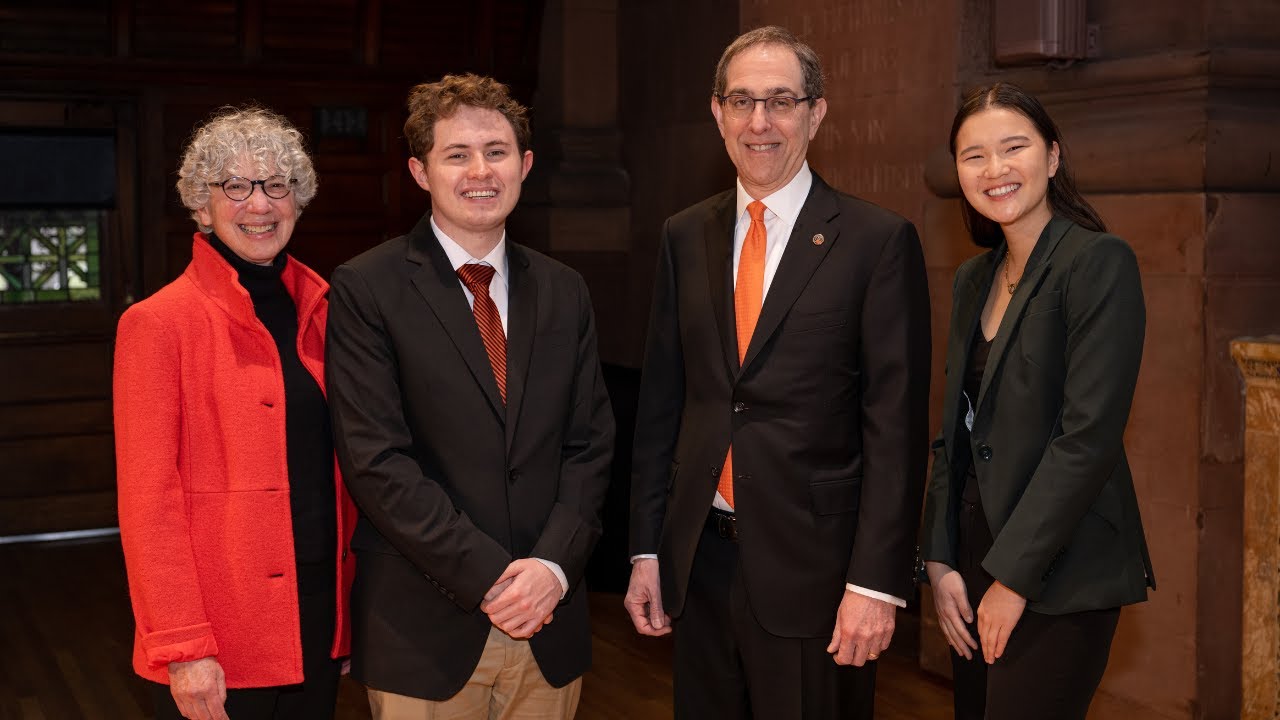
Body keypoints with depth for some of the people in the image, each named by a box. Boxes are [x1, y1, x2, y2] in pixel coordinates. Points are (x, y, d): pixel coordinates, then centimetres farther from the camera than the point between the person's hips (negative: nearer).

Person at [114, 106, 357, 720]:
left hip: (320, 622, 5)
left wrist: (349, 601, 8)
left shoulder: (318, 311, 7)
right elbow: (148, 501, -12)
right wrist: (182, 647, -15)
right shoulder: (159, 324, -9)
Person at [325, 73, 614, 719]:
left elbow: (589, 444, 6)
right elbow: (376, 461, -12)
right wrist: (487, 577, -15)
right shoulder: (366, 290, -6)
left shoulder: (563, 292, 8)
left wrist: (554, 565, -9)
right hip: (424, 633, -3)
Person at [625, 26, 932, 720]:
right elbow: (660, 401, 9)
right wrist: (646, 550, 7)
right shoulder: (684, 237, 7)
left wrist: (876, 581, -12)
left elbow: (896, 424, -8)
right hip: (699, 558, 4)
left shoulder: (879, 240, -6)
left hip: (813, 564, -4)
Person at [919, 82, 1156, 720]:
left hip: (1059, 575, -7)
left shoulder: (1100, 262, -11)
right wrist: (940, 561, 2)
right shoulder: (973, 279, 12)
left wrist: (1014, 575, -16)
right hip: (974, 561, 7)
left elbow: (1089, 436, -17)